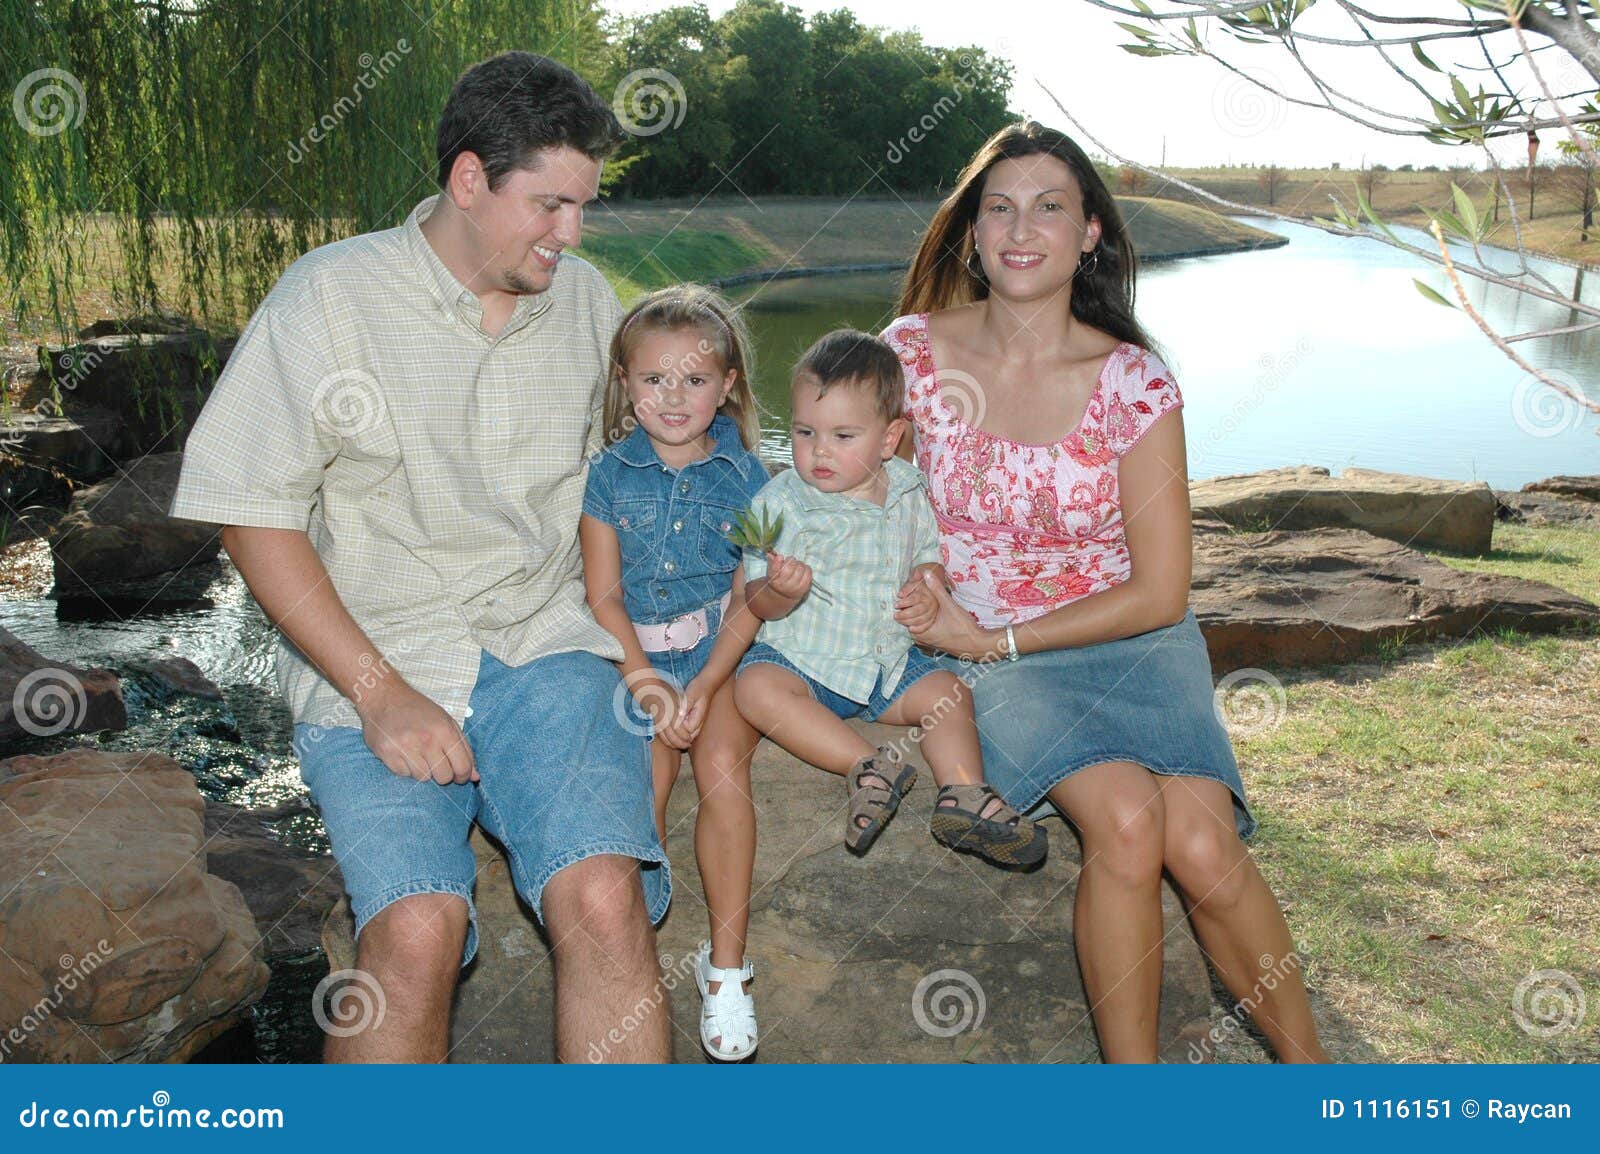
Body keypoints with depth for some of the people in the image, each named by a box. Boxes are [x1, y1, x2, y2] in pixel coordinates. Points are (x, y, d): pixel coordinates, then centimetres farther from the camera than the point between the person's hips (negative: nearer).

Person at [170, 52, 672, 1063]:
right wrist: (379, 692, -12)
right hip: (373, 659, -2)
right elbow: (256, 516, -3)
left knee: (603, 895, -24)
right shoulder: (330, 296, -2)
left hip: (549, 646, 2)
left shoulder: (587, 301, 11)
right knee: (418, 925, -26)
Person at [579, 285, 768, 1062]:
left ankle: (726, 965, -11)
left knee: (722, 767, -24)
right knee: (646, 778, -24)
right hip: (633, 652, 1)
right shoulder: (609, 475, 1)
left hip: (718, 650, 0)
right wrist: (642, 678, -16)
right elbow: (604, 596, -2)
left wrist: (705, 685, -15)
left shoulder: (744, 475, 1)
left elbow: (747, 599, -2)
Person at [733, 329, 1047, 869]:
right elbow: (757, 603, -10)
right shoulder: (781, 501, -11)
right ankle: (868, 764, -34)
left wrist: (927, 590, -7)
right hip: (800, 657, -3)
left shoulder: (907, 492, 0)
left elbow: (928, 555, 16)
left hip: (887, 659, 4)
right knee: (756, 685, -31)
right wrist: (780, 590, -34)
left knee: (947, 691, -11)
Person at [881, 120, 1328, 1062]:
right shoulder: (914, 348, -3)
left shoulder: (1134, 382, -7)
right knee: (1127, 817, -28)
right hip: (987, 655, 0)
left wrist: (992, 637, -12)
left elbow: (1159, 593, -6)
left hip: (1133, 643, 0)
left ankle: (1308, 1066, 2)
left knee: (1200, 844, -24)